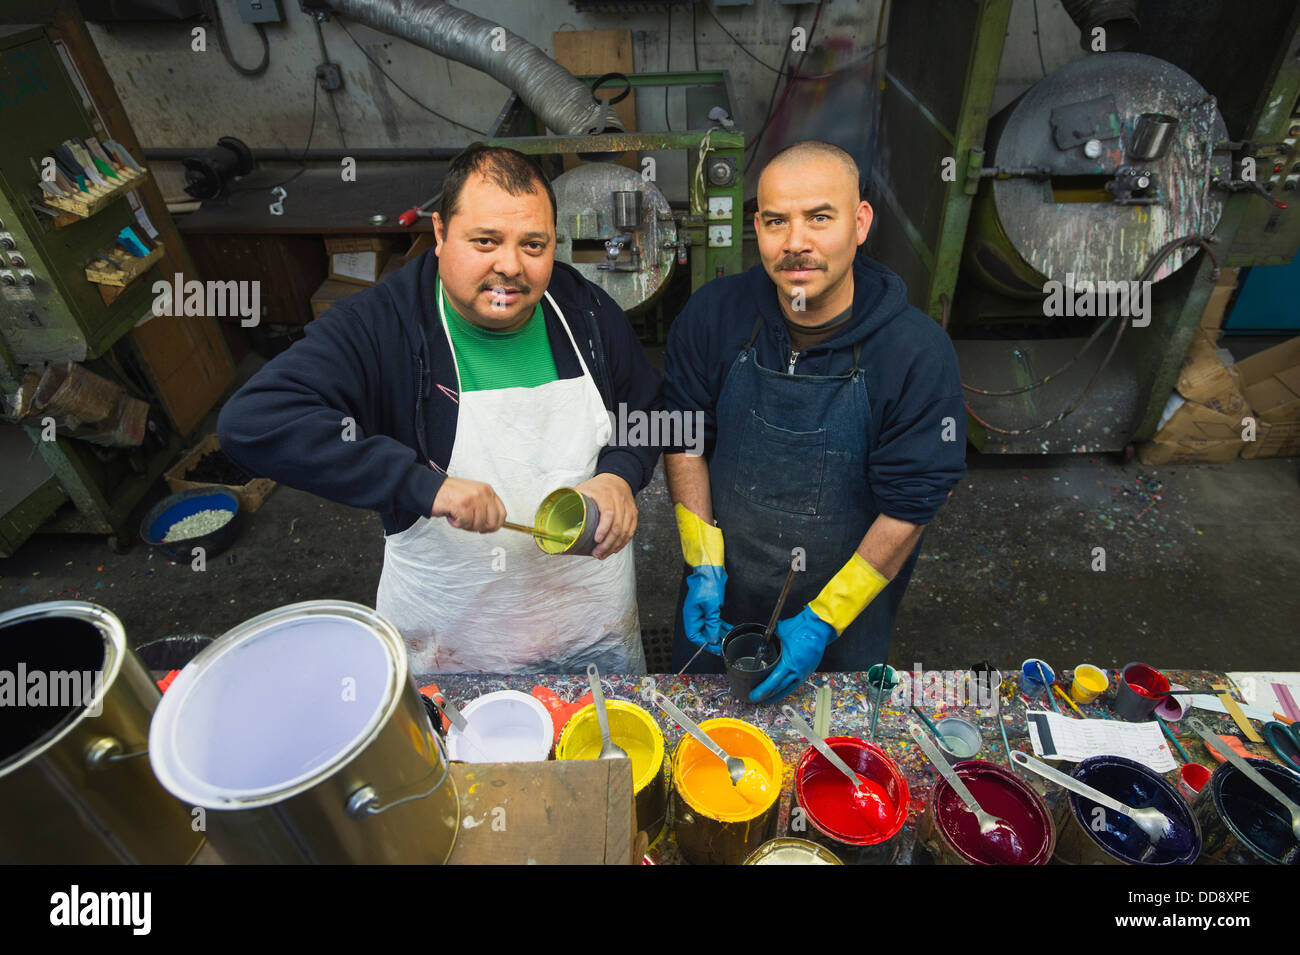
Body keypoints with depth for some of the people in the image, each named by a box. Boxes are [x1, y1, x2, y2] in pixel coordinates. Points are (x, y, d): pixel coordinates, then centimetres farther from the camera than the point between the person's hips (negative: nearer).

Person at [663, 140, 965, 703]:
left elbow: (909, 505, -17)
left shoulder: (917, 352, -21)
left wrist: (824, 620, -16)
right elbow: (685, 440, -6)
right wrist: (703, 564, -11)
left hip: (847, 617, -1)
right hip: (719, 601, 2)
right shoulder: (713, 315, -14)